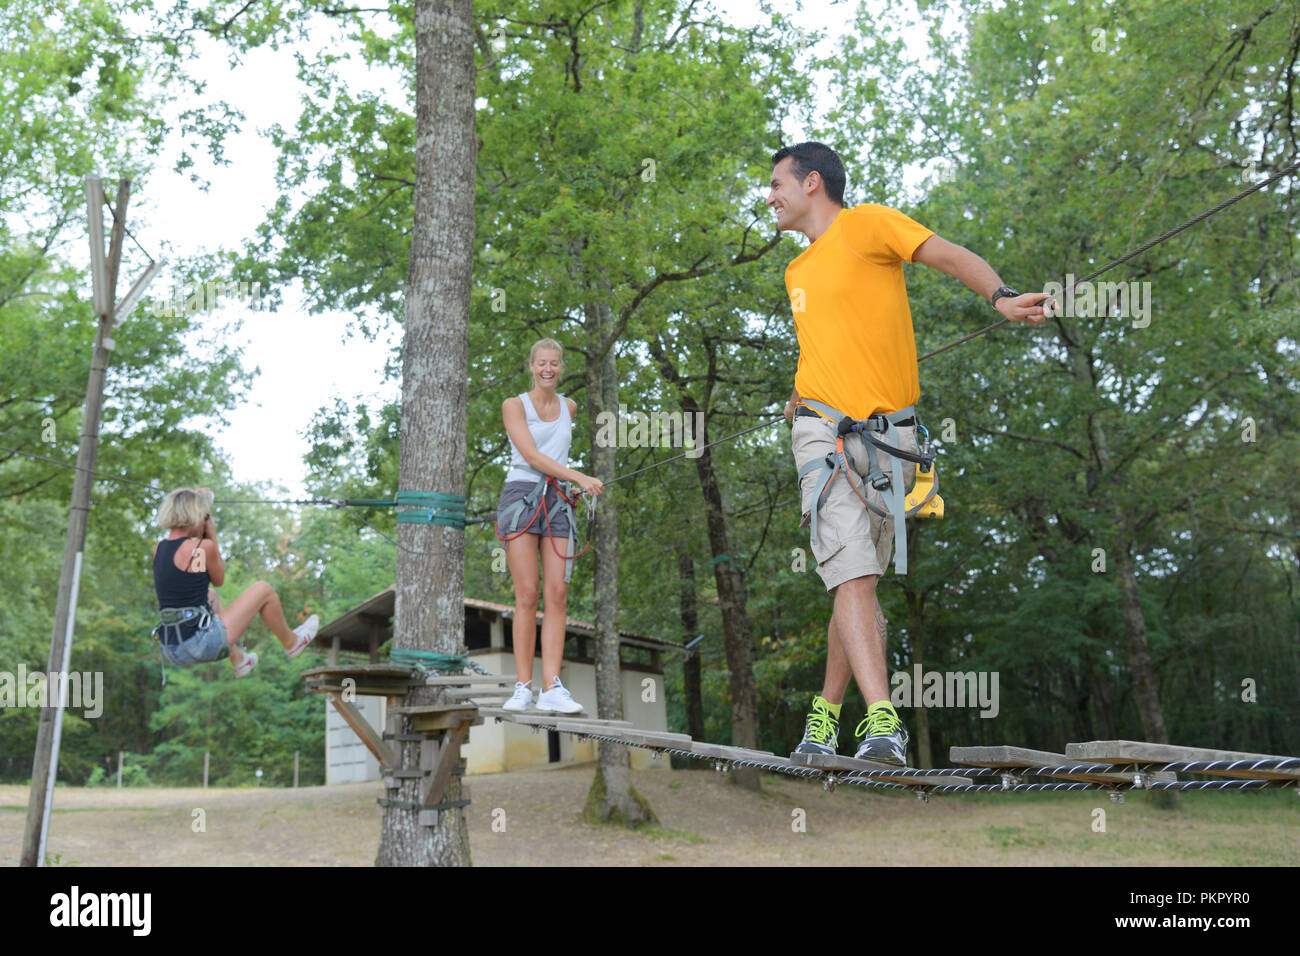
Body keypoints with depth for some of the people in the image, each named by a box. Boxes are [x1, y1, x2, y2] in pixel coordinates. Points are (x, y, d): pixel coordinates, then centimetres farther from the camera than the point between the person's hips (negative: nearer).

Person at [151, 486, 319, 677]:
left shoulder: (158, 549, 6)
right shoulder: (203, 547, -13)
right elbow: (218, 581, 5)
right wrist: (213, 537, 9)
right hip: (202, 645, -7)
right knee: (263, 590, 10)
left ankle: (239, 661, 43)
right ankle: (292, 642, 34)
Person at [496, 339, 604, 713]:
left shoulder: (569, 407, 16)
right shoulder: (514, 405, 2)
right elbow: (531, 455, -9)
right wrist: (581, 479, -17)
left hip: (557, 502, 4)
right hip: (521, 497, -4)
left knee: (557, 594, -8)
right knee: (527, 596, -9)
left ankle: (552, 688, -10)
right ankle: (523, 687, -4)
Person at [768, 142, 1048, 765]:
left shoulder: (867, 224, 3)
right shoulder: (797, 272, 22)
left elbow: (951, 256, -9)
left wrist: (1000, 295, -26)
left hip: (886, 435, -3)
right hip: (823, 432, 3)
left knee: (857, 582, 4)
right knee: (853, 576, -15)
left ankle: (826, 712, 20)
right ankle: (882, 721, -22)